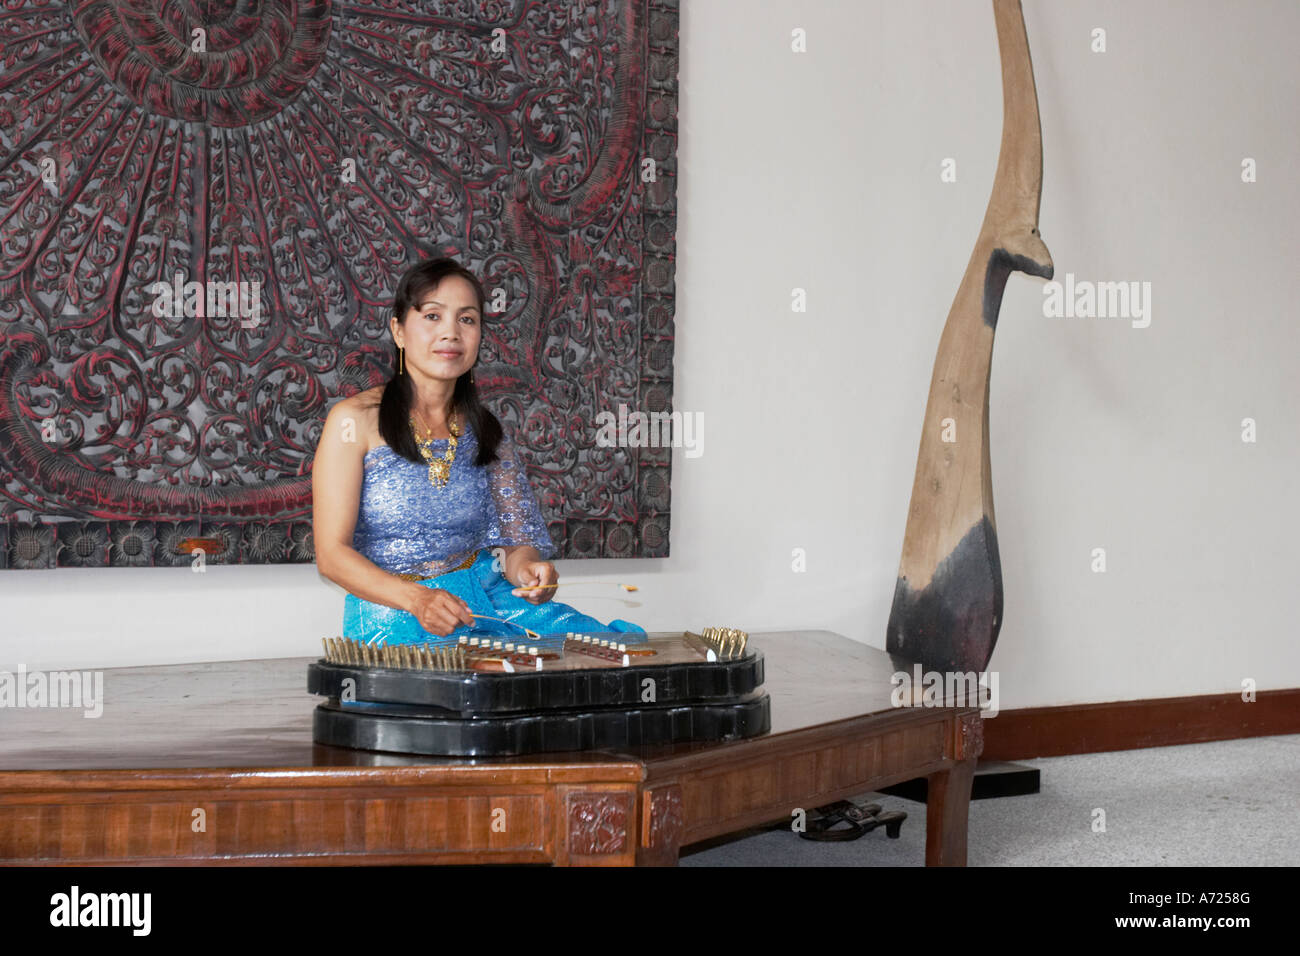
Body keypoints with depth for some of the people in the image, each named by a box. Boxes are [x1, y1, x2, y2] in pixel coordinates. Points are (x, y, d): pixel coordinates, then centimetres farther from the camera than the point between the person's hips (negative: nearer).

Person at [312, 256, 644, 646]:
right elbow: (332, 553, -11)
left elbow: (513, 537, 10)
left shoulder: (485, 431, 10)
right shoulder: (354, 420, -7)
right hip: (391, 612, -5)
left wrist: (525, 568, -16)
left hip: (485, 599, 5)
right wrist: (417, 599, -26)